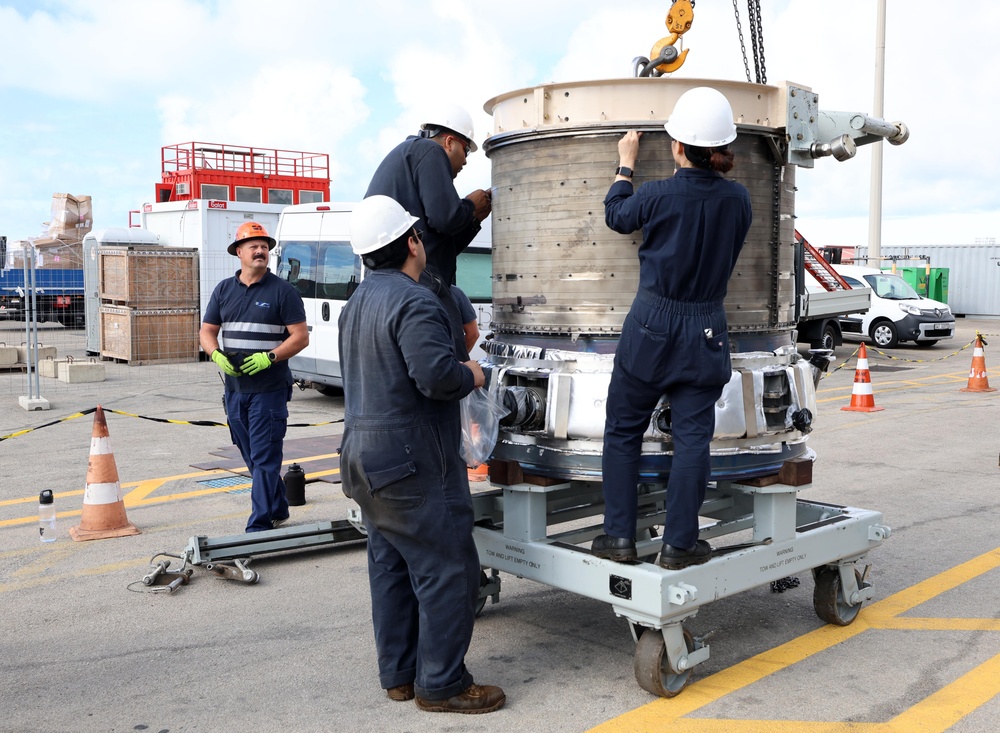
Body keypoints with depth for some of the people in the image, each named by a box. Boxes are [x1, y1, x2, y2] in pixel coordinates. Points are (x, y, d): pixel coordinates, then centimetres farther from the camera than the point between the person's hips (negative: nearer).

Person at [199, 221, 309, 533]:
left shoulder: (282, 290, -3)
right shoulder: (224, 290, 11)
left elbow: (301, 337, -6)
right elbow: (206, 332, 13)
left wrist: (270, 357, -19)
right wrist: (217, 355, -8)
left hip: (270, 390, -6)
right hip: (235, 389, 6)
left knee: (264, 458, -6)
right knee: (253, 457, 15)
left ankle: (259, 525, -3)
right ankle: (278, 510, 30)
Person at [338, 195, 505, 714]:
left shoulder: (358, 302, 15)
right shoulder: (414, 301, -17)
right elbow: (437, 376, -28)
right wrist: (472, 375, -8)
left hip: (366, 456, 10)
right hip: (413, 462, -10)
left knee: (392, 567, 15)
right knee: (448, 570, -2)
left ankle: (398, 674, 23)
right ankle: (441, 684, 4)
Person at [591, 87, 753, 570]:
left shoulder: (657, 195, -13)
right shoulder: (737, 199, -4)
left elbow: (617, 215, 8)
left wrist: (625, 164, 22)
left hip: (652, 326, -2)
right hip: (706, 330, 3)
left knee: (624, 431, 11)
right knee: (692, 437, 6)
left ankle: (620, 535, 14)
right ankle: (679, 544, 11)